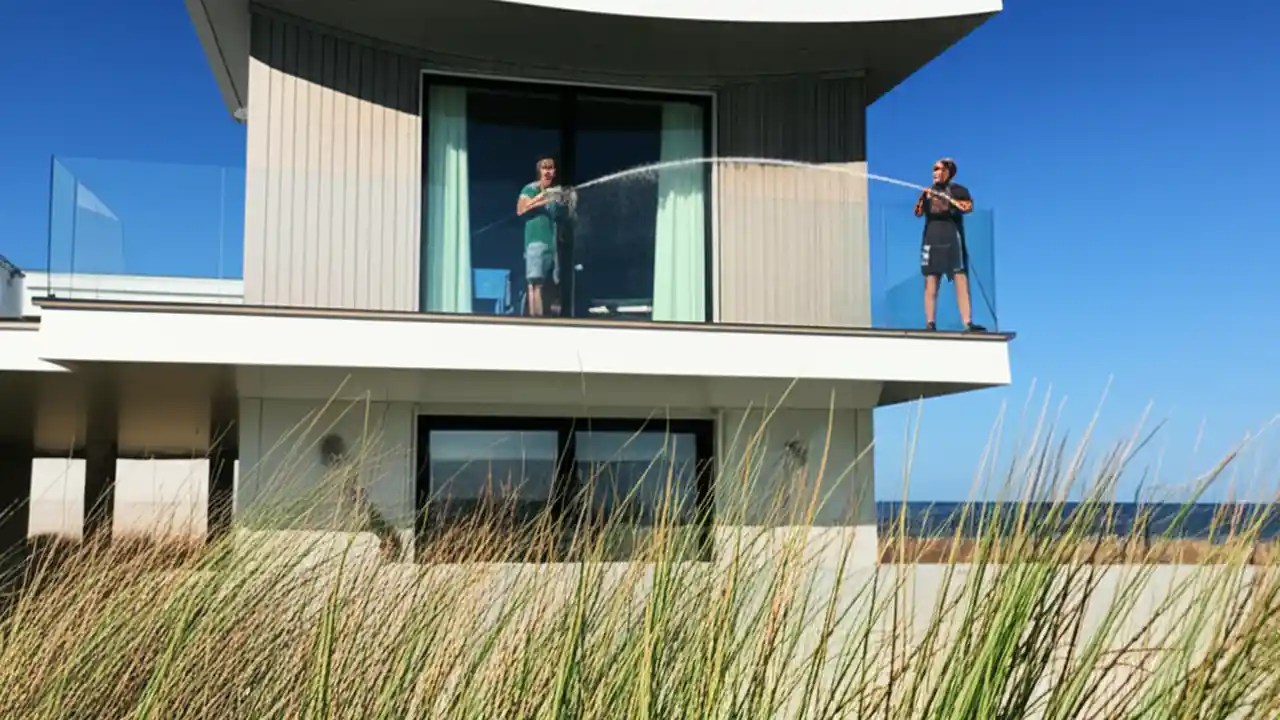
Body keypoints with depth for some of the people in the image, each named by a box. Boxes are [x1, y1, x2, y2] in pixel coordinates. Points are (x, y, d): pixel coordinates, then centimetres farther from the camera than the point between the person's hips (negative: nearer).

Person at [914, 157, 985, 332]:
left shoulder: (958, 190, 5)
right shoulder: (928, 191, 13)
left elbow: (968, 206, -11)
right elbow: (919, 213, 4)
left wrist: (949, 199, -18)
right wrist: (924, 198, -12)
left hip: (953, 241, -2)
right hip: (932, 241, 2)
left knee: (961, 281, -9)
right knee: (930, 282, -2)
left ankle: (968, 323, -12)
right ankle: (930, 323, -1)